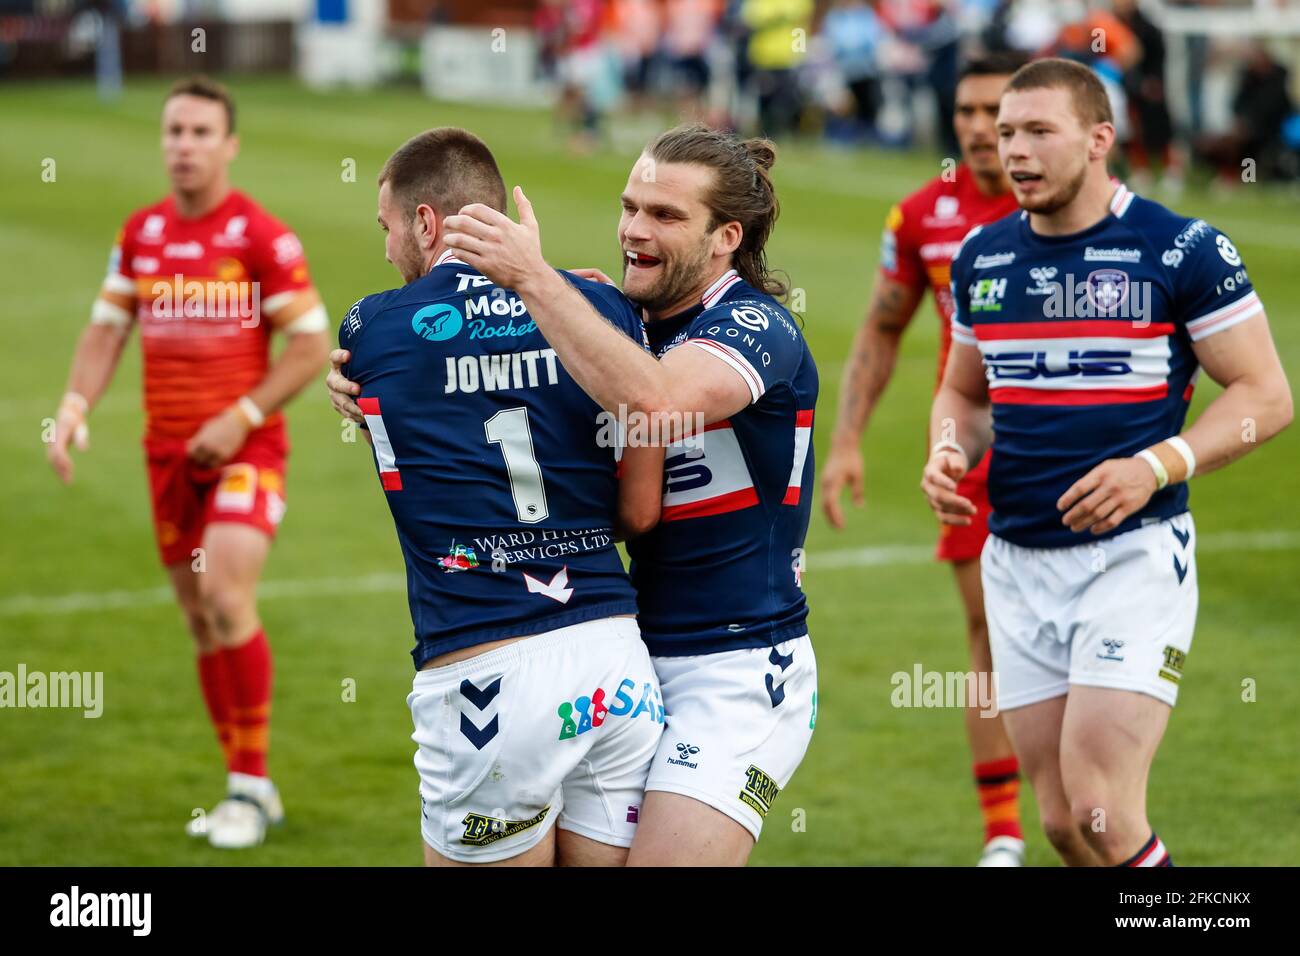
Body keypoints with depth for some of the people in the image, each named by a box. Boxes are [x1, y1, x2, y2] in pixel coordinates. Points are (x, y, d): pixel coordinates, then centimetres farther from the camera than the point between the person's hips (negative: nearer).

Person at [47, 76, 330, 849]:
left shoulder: (262, 236, -9)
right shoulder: (141, 233, 7)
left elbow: (312, 346, -8)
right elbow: (107, 330, 13)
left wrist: (241, 418, -16)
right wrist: (75, 406, -2)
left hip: (245, 447, -6)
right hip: (169, 450, 6)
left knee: (227, 595, -20)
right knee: (200, 618, 8)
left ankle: (251, 784, -9)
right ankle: (250, 788, 19)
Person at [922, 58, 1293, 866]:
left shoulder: (1183, 249, -8)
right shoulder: (983, 256, 9)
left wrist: (1155, 467, -19)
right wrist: (949, 453, 0)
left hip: (1135, 556, -6)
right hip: (1017, 563, 6)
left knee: (1102, 813, -16)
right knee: (1062, 822, 6)